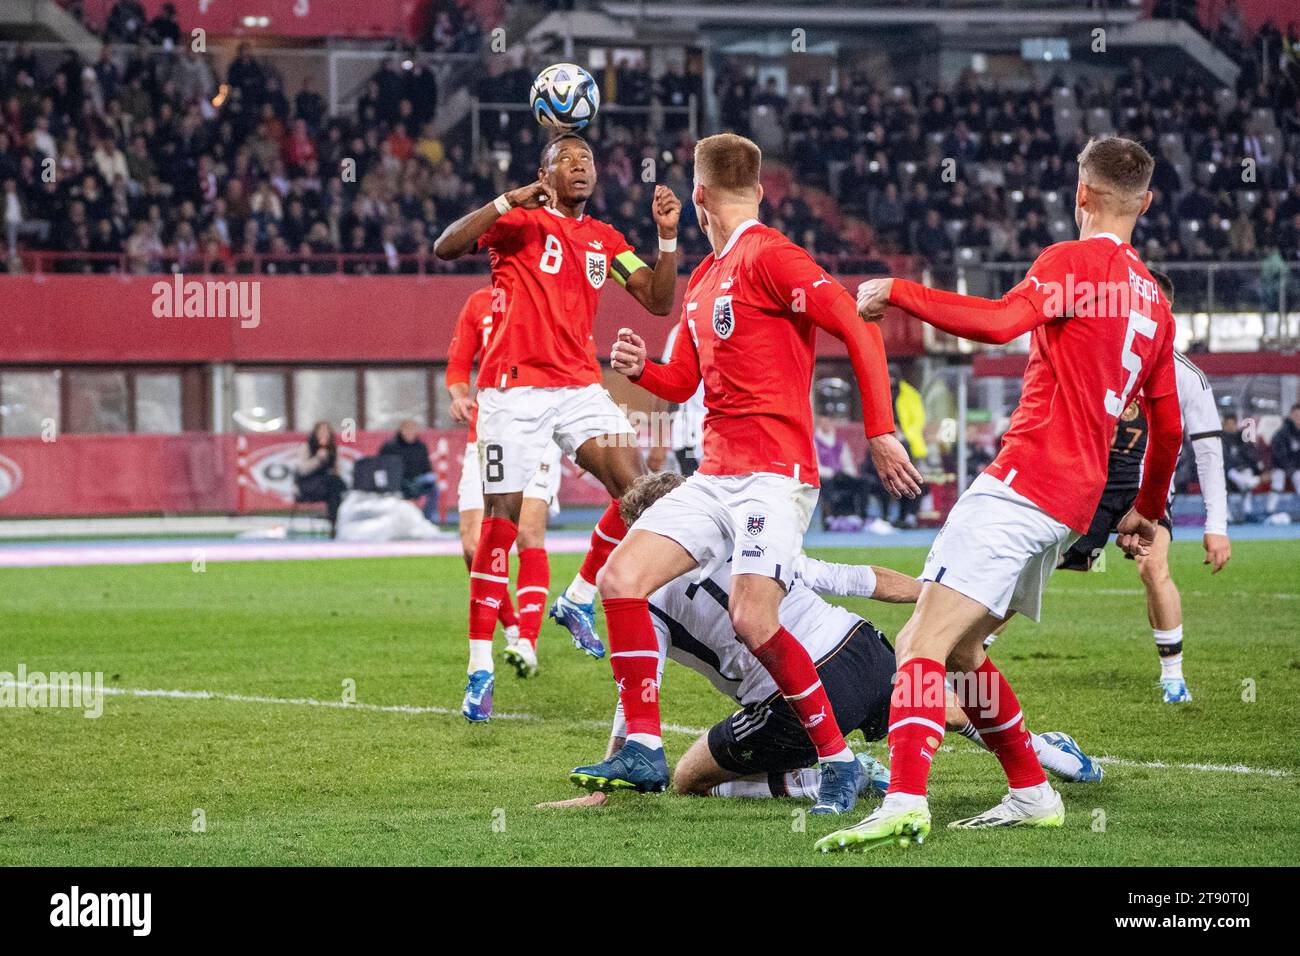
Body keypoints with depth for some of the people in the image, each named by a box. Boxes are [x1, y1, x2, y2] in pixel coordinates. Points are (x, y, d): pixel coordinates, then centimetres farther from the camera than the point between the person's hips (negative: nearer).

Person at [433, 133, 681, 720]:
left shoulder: (604, 240, 17)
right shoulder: (521, 222, 2)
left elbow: (658, 301, 12)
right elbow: (445, 248, -12)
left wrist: (667, 237, -1)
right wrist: (509, 201, -21)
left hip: (579, 386, 5)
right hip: (515, 385, -5)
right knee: (502, 521, -7)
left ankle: (578, 601, 8)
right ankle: (480, 666, -1)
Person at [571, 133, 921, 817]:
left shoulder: (768, 256, -9)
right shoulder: (703, 279, 19)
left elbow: (858, 330, -16)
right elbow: (682, 382, 27)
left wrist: (880, 431, -21)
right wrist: (639, 369, 5)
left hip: (774, 472, -9)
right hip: (715, 476, 9)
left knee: (752, 622, -21)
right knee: (619, 579, -3)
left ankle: (838, 760, -5)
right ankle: (643, 752, 1)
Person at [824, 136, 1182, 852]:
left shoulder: (1074, 261, -5)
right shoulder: (1154, 303, 19)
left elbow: (999, 321, -23)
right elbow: (1168, 429, 26)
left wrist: (896, 293, -15)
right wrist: (1147, 512, 40)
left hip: (1022, 483, -9)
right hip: (1073, 503, 9)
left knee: (921, 645, -17)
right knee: (957, 650, 20)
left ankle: (905, 801, -33)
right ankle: (1032, 793, 21)